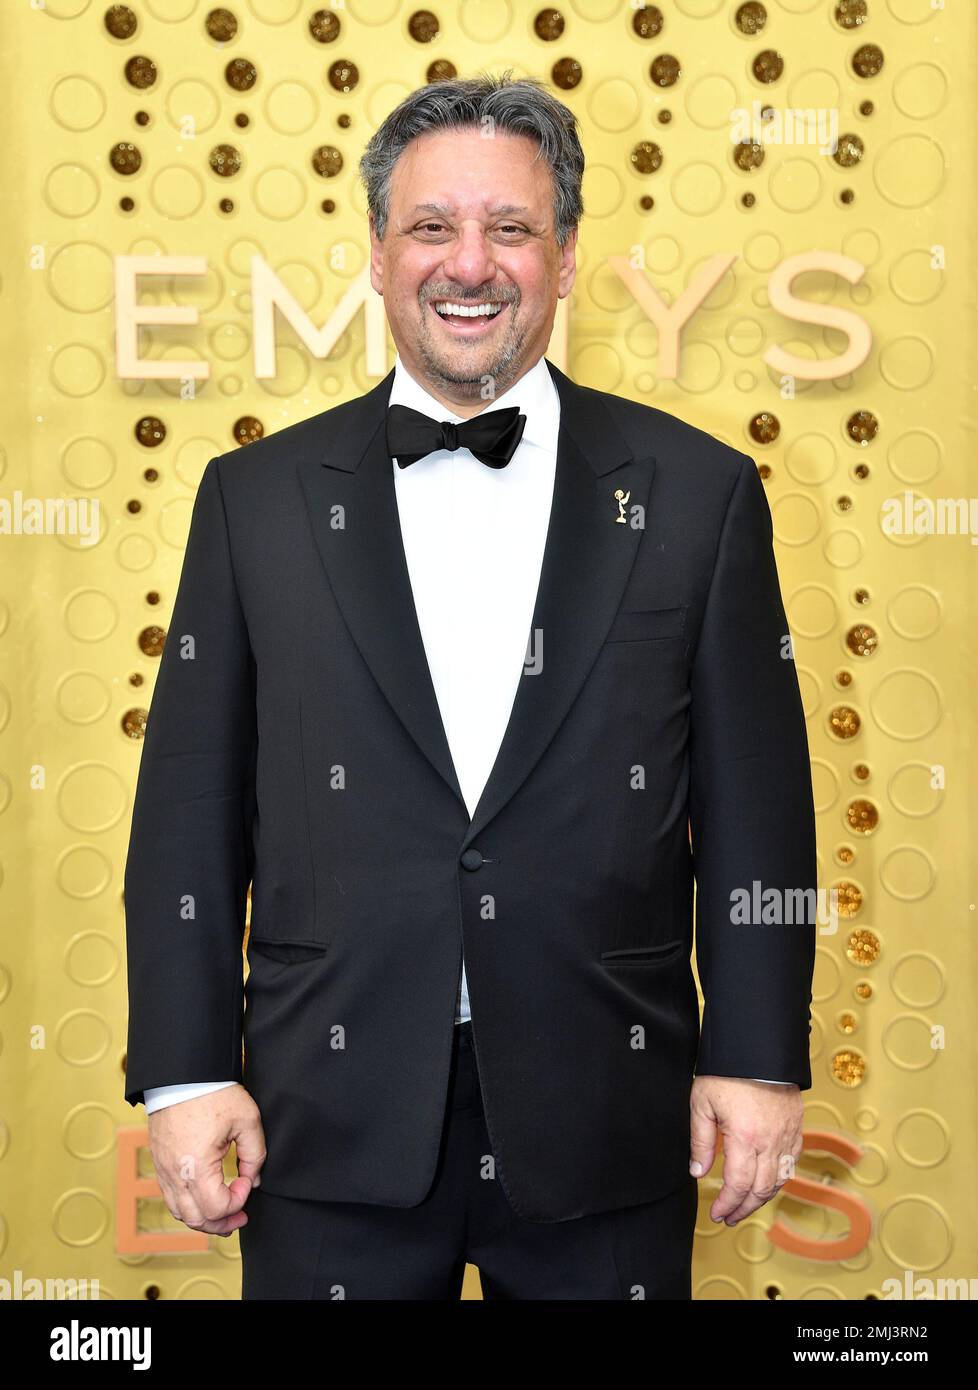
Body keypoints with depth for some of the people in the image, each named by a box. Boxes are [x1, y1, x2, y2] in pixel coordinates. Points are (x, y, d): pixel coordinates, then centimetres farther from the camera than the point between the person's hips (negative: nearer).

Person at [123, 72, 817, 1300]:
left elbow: (754, 803, 2)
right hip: (335, 1121, 1)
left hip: (604, 1127, 0)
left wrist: (758, 1057, -1)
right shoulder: (258, 497, 4)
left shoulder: (696, 491, 2)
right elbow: (192, 807, 3)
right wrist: (186, 1070, -1)